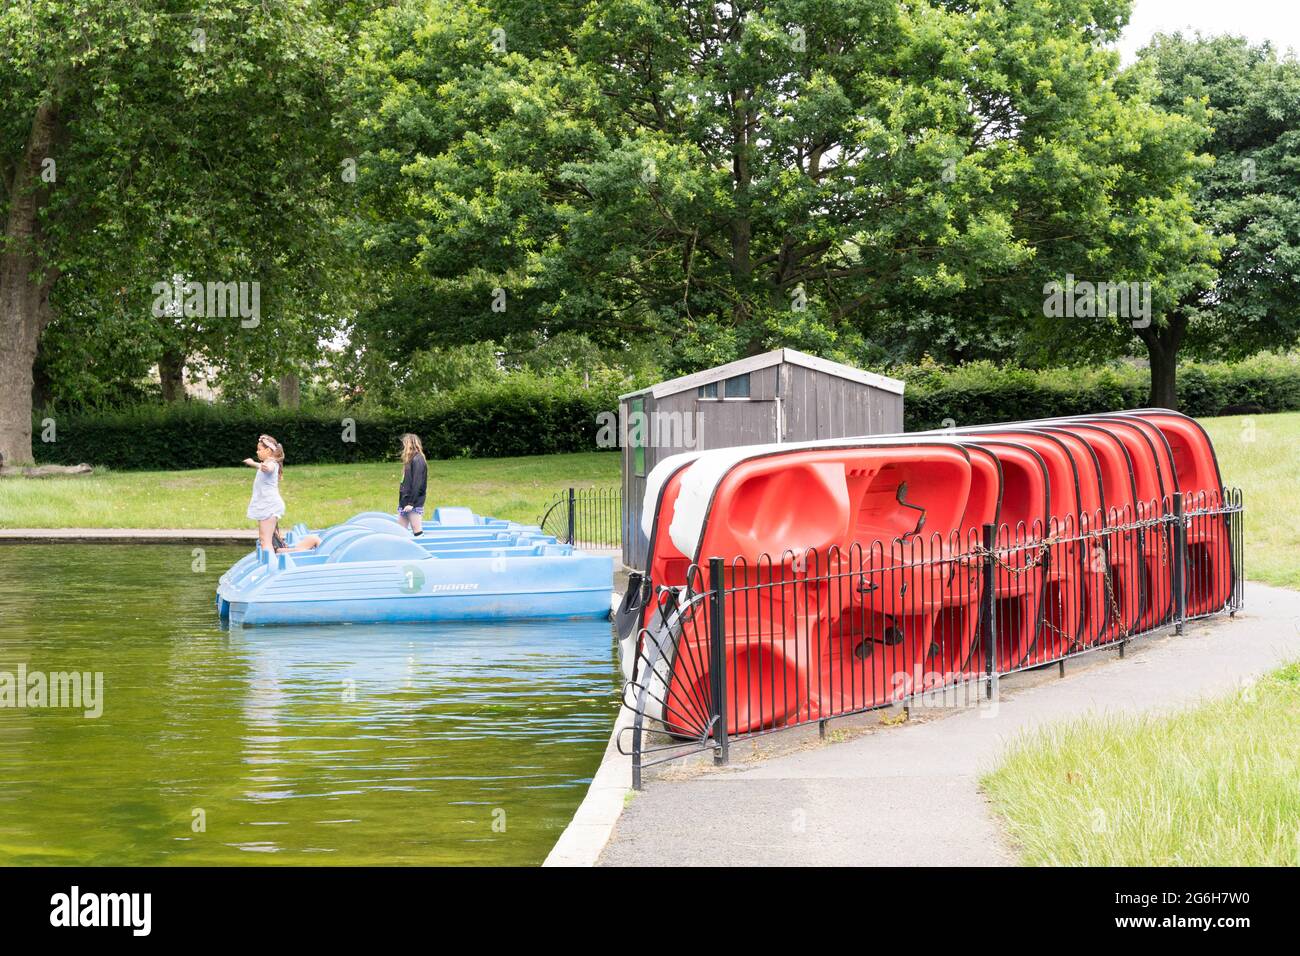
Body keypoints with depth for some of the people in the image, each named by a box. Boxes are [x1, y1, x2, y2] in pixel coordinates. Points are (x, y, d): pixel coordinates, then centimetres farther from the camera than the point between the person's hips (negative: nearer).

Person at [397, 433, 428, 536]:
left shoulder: (417, 460, -14)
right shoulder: (411, 460, 15)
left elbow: (417, 484, -19)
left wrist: (411, 503, -21)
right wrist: (402, 501, 16)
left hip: (414, 504, -10)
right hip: (405, 501, 10)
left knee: (417, 531, -6)